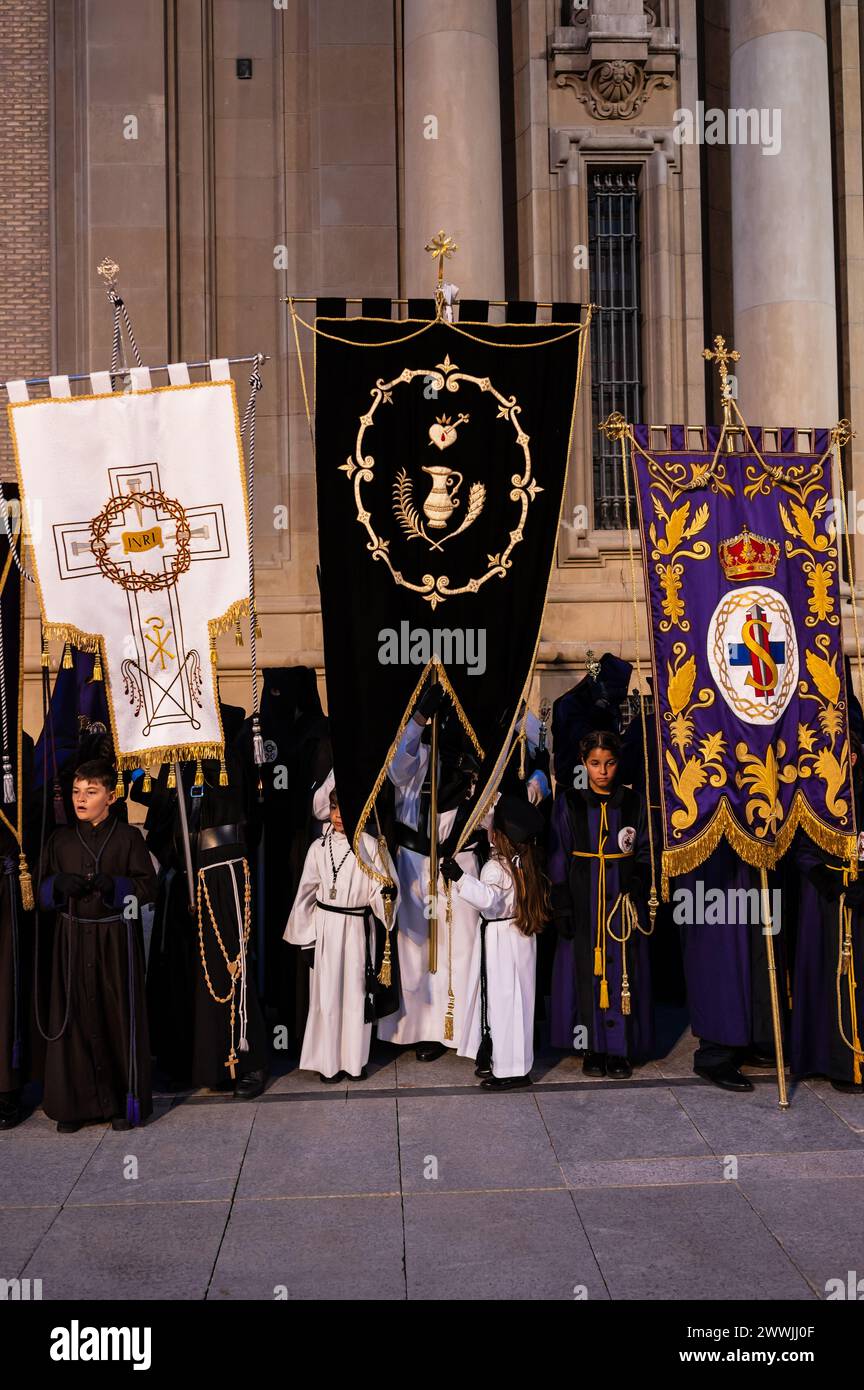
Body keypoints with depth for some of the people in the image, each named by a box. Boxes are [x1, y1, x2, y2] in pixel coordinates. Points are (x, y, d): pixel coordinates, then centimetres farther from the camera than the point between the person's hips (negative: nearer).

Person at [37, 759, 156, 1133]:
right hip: (72, 940, 2)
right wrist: (60, 884, -11)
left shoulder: (128, 837, 1)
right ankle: (75, 1103, 10)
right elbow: (42, 891, 11)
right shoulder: (60, 840, 9)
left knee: (119, 1017, 0)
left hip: (116, 939, -2)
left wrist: (113, 885, -20)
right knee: (74, 1017, 0)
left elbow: (147, 886, -2)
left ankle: (125, 1102, 10)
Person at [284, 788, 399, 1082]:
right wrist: (305, 937, 5)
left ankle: (355, 1060, 19)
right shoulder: (319, 847, 2)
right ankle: (329, 1062, 15)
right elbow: (306, 893, 6)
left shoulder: (371, 847, -5)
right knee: (326, 995, 4)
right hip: (324, 928, 2)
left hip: (357, 928, -1)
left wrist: (387, 893, -29)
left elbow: (380, 891, -5)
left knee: (356, 993, 5)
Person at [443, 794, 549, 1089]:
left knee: (501, 999, -2)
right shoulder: (527, 865, 7)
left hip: (498, 940, -9)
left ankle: (508, 1069, 2)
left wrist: (459, 877, -38)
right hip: (522, 939, 9)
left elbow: (488, 899, -34)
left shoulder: (495, 867, -19)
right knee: (516, 999, 14)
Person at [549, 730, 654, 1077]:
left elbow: (645, 853, 9)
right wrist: (562, 908, -5)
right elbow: (558, 859, 1)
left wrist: (637, 885, -11)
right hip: (584, 901, -1)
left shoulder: (634, 802, 5)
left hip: (625, 901, 1)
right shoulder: (568, 803, 2)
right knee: (587, 971, 1)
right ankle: (594, 1048, 11)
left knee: (622, 971, 0)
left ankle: (620, 1050, 9)